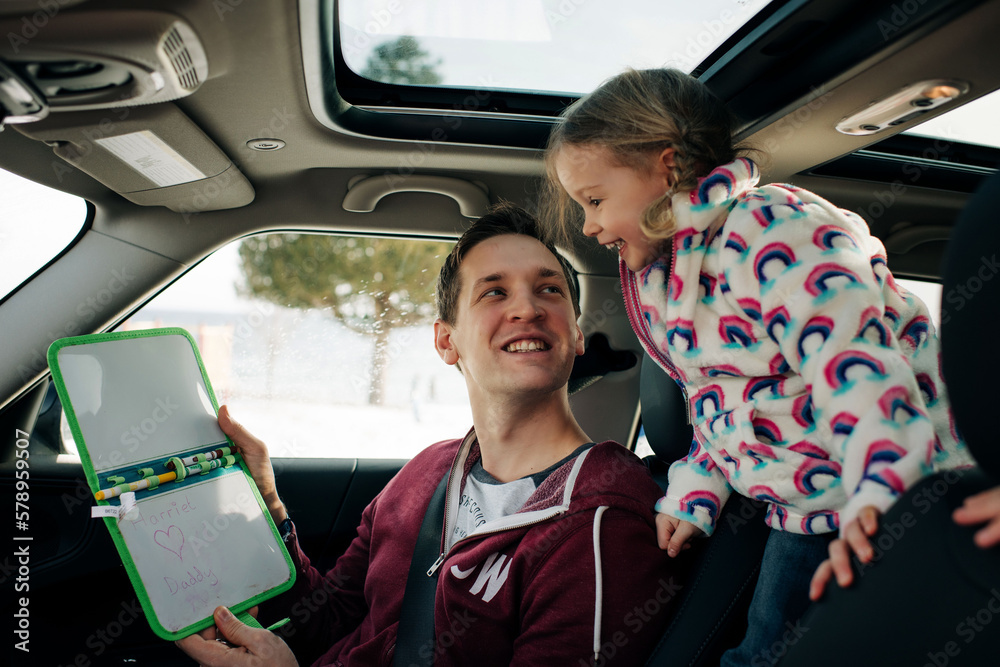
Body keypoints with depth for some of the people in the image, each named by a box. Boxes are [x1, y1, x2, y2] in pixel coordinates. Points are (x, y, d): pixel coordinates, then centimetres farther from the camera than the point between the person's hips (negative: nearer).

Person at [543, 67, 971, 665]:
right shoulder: (661, 274, 7)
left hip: (899, 499, -8)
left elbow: (854, 362, -30)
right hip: (802, 516, 8)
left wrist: (877, 495, -38)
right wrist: (692, 496, 9)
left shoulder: (770, 229, -21)